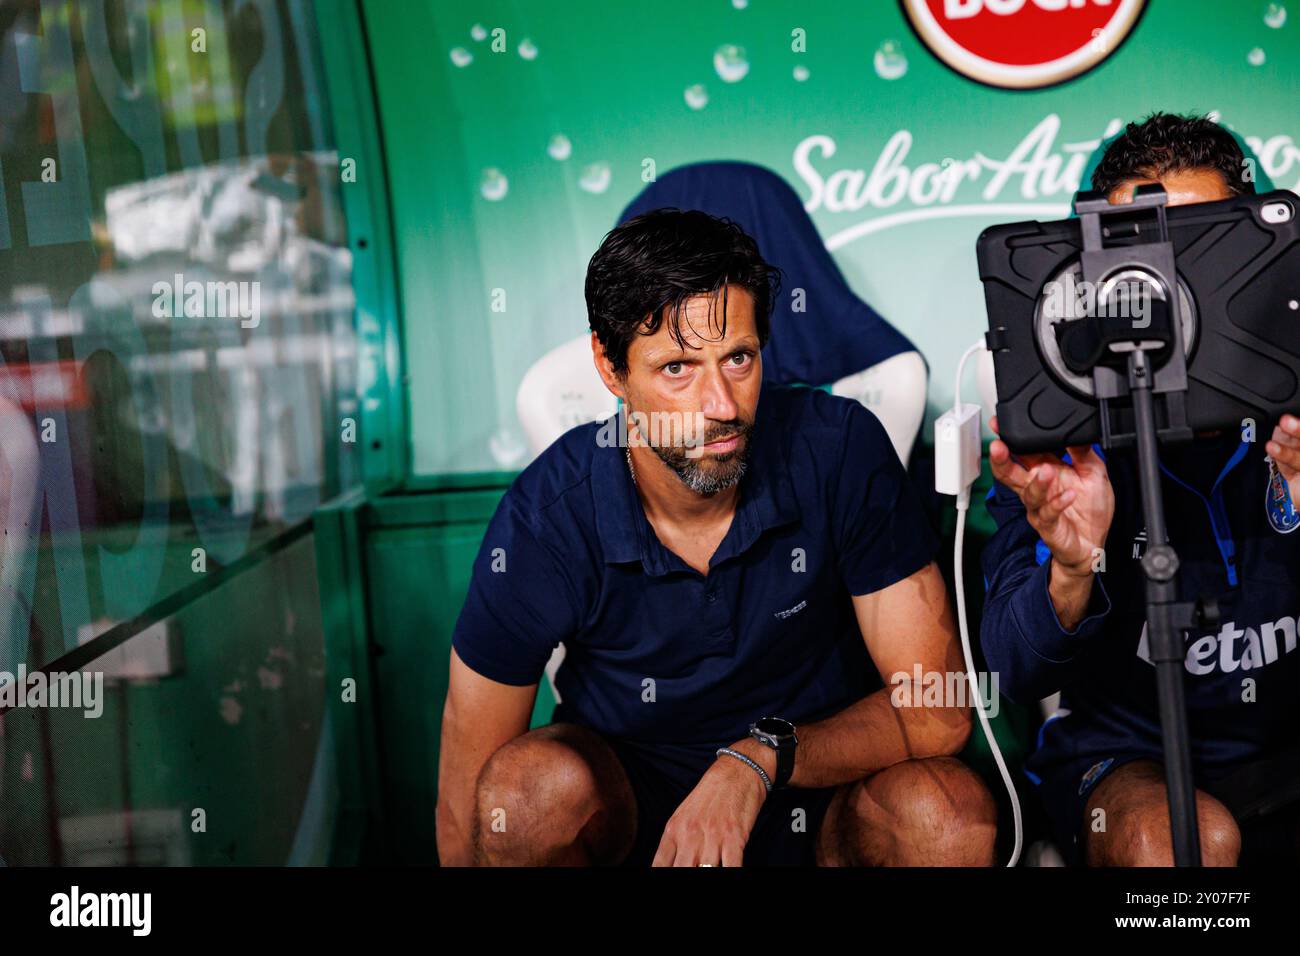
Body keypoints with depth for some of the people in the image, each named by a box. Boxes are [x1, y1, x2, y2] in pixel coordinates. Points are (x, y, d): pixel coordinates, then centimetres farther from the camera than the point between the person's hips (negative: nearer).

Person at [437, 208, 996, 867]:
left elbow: (938, 714, -21)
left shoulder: (840, 448, -21)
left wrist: (764, 755, -34)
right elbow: (466, 813, -14)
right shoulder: (545, 520, -22)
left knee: (951, 809, -31)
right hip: (622, 799, 1)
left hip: (823, 792, 0)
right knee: (528, 786, -31)